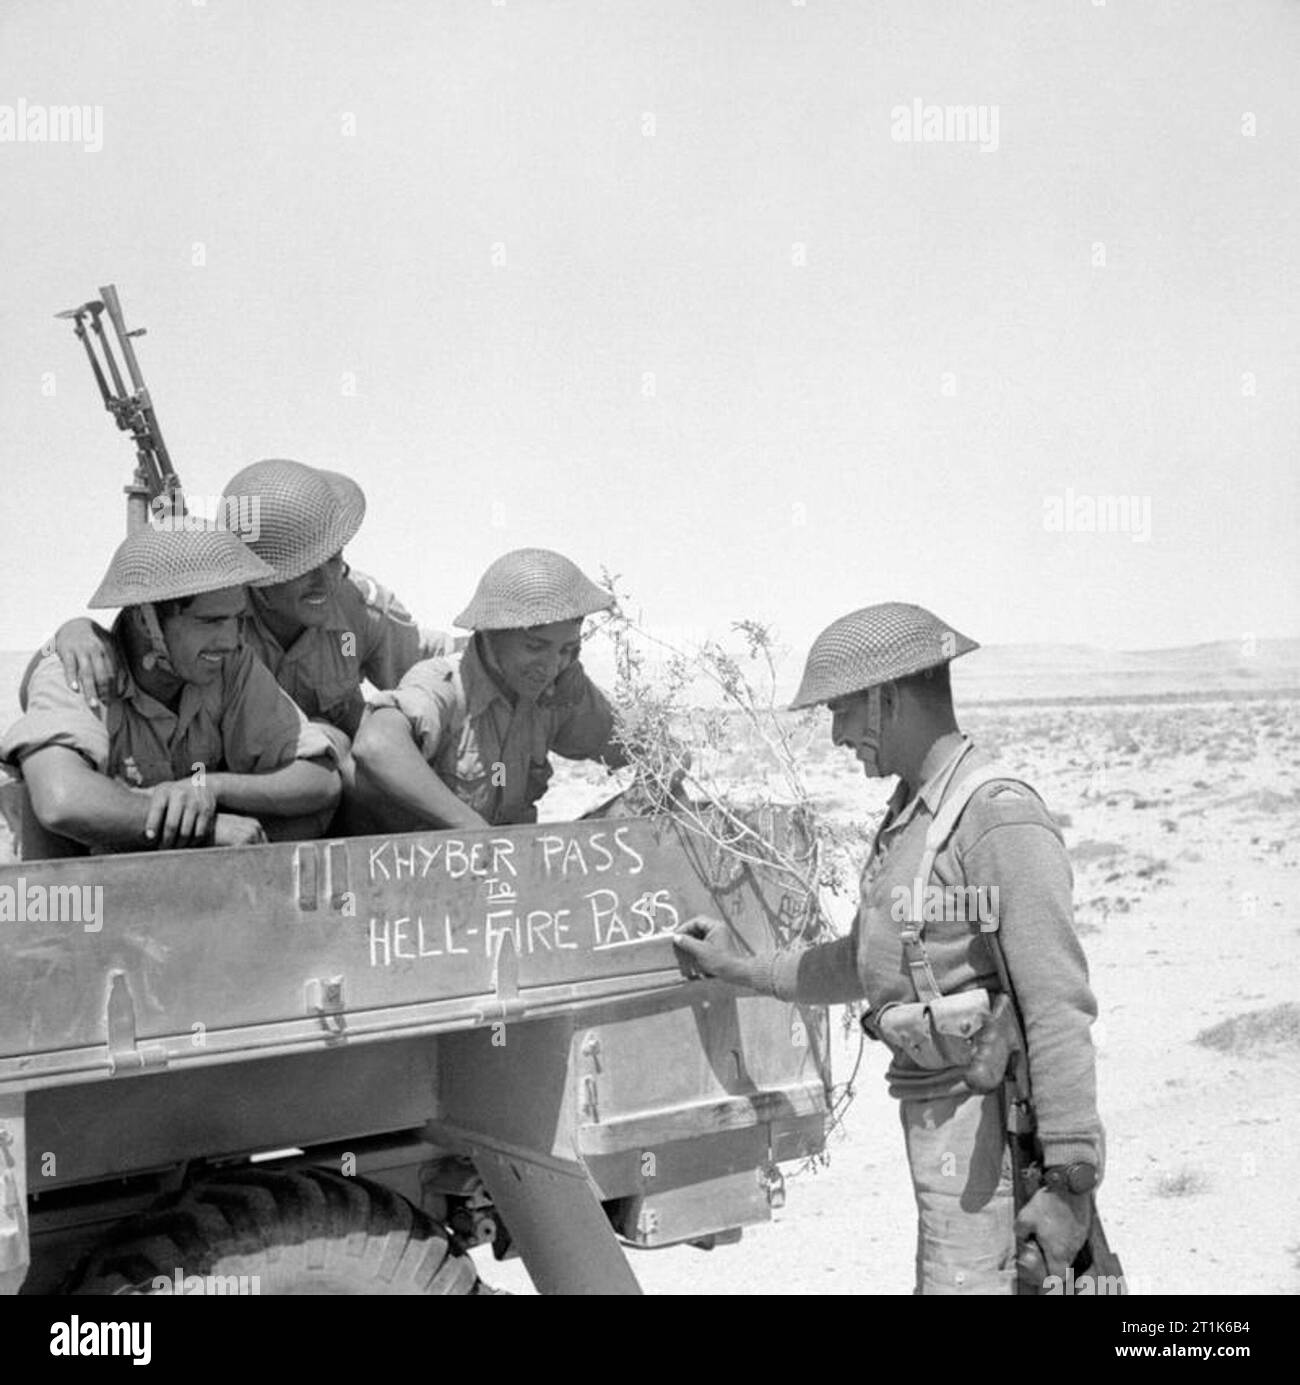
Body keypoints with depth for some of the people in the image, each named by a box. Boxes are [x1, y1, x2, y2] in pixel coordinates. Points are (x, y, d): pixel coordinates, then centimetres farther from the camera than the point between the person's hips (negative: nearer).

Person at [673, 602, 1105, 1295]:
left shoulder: (1001, 818, -18)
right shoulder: (907, 815, 13)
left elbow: (1059, 1006, -21)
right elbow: (866, 961, 27)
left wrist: (1072, 1181, -22)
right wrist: (743, 970, 29)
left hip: (985, 1125, -9)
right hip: (930, 1106, 9)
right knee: (939, 1276, 17)